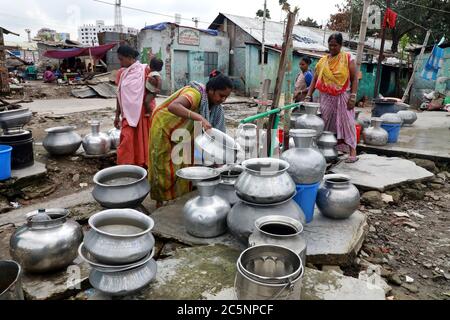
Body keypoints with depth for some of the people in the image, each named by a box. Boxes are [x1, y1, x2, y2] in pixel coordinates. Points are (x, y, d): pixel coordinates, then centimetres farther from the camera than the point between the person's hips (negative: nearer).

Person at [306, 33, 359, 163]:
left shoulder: (348, 58, 1)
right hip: (327, 97, 3)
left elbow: (354, 78, -2)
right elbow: (315, 79, 8)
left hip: (343, 97, -3)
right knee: (327, 123, 5)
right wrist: (308, 96, -1)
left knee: (346, 122, -4)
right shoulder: (323, 61, 9)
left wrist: (353, 96, -11)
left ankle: (352, 151, -2)